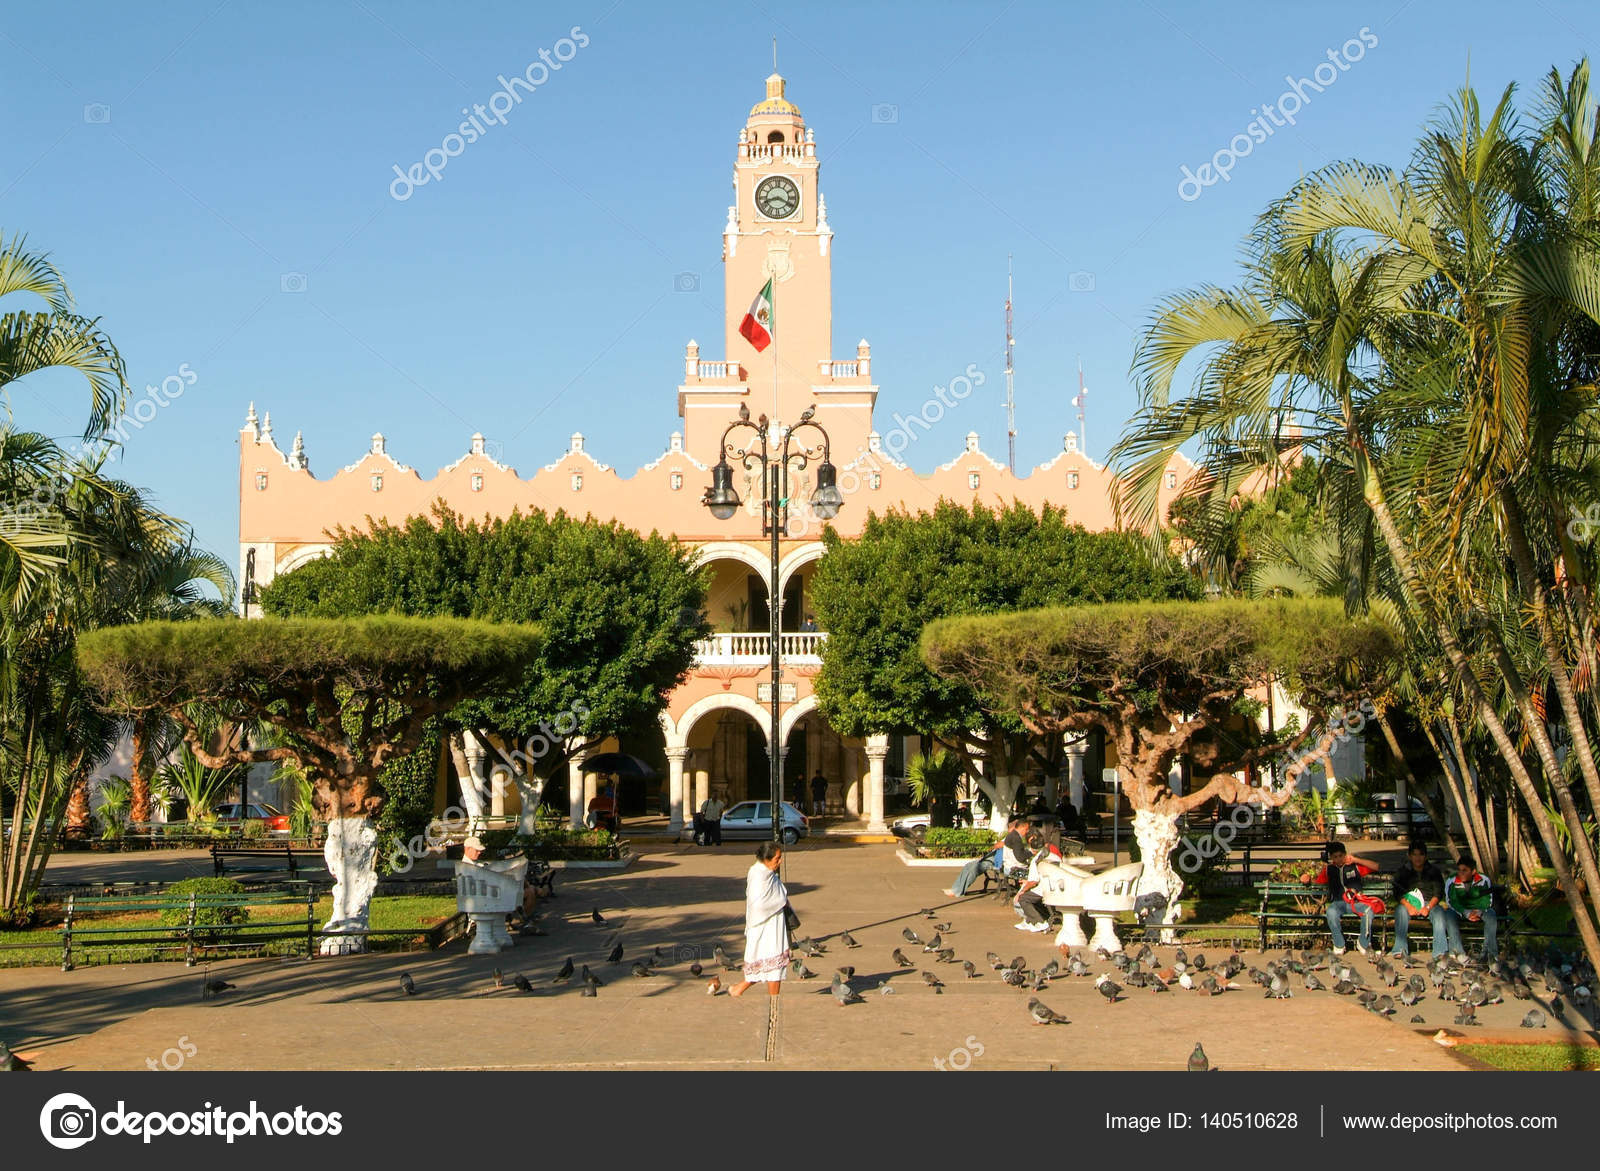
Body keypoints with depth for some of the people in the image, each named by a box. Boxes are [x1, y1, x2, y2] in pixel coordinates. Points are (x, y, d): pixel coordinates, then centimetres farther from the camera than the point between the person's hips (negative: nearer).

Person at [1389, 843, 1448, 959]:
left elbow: (1438, 892, 1)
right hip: (1409, 902, 0)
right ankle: (1400, 950, -40)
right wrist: (1408, 906, -21)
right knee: (1401, 910, -33)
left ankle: (1440, 951, -39)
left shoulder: (1433, 871, 10)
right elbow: (1398, 893, -1)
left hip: (1430, 903, 0)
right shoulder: (1403, 871, 9)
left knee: (1439, 912, -32)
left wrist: (1428, 907, -17)